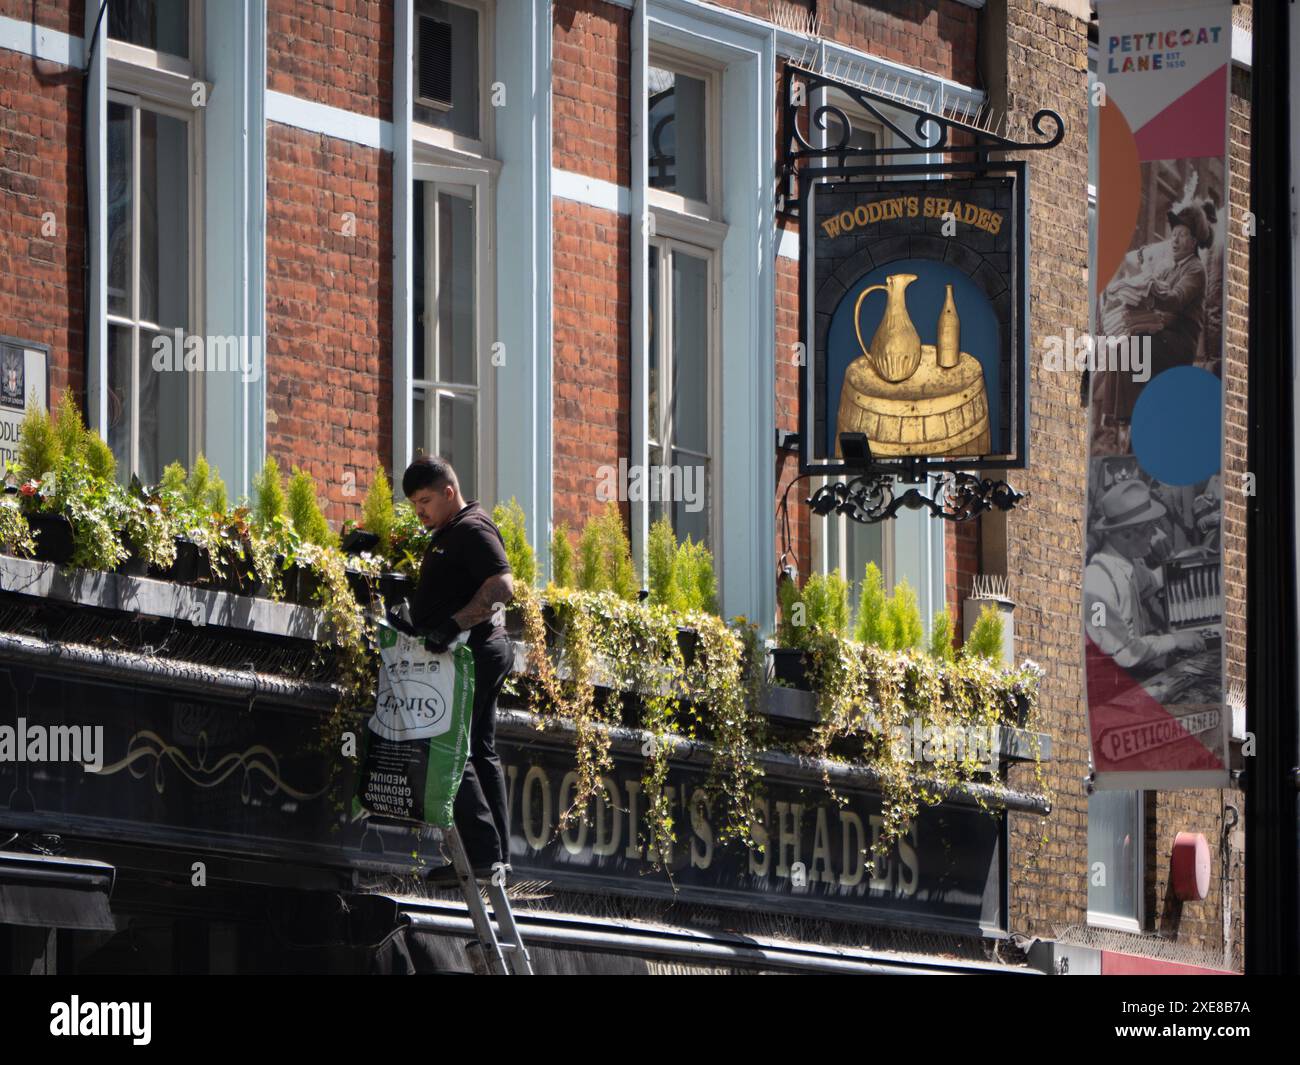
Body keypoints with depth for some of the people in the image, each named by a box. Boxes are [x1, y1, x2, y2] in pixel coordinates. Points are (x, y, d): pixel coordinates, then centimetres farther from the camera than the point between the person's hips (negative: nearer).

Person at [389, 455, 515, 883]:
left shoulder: (473, 530, -12)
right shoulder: (447, 534, 21)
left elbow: (503, 586, -25)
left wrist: (454, 624, -32)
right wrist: (415, 621, 15)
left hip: (471, 652, -11)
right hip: (478, 655, 11)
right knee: (480, 754, 10)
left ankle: (482, 852, -14)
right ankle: (497, 855, 11)